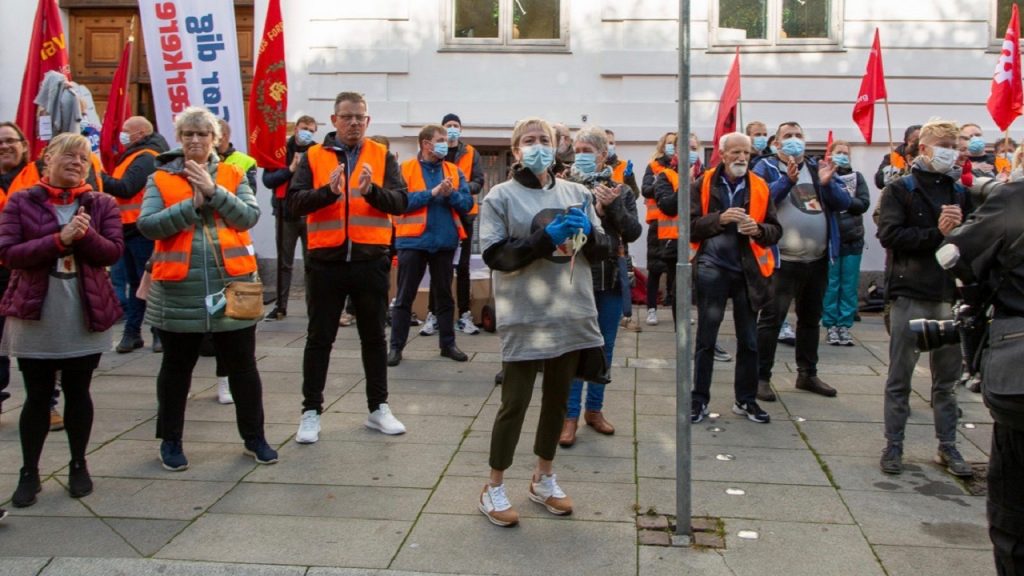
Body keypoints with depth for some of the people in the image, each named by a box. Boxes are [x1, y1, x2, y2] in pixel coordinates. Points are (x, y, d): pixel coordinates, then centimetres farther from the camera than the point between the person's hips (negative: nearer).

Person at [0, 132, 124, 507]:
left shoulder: (102, 204, 4)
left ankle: (78, 466, 25)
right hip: (34, 315, -1)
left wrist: (86, 235, -24)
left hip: (86, 314, 1)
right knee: (37, 396, 6)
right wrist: (59, 240, -21)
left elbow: (114, 251, -5)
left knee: (78, 392, 11)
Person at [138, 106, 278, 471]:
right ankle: (170, 440, 27)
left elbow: (250, 216, -7)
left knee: (242, 366, 9)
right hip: (179, 289, 0)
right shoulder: (161, 178, 4)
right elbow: (147, 225, -8)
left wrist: (214, 191, -16)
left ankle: (254, 437, 22)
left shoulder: (233, 175, 7)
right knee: (176, 368, 12)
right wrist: (192, 204, -15)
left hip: (231, 285, 1)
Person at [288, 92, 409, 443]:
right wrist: (328, 191, -24)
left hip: (371, 260, 1)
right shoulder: (313, 157, 4)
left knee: (374, 336, 11)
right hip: (326, 260, 0)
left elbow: (400, 202, -6)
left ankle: (378, 408, 22)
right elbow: (295, 203, -7)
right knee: (320, 338, 7)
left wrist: (372, 190, -24)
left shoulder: (383, 156, 5)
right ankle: (311, 411, 16)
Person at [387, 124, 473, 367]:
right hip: (413, 241, -3)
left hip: (445, 241, 3)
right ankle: (396, 346, 10)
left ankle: (448, 344, 22)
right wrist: (433, 192, -18)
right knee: (405, 296, 3)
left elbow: (467, 203, 2)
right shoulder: (405, 169, -2)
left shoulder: (454, 171, 8)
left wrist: (451, 194, -17)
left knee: (444, 294, 13)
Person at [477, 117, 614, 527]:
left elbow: (604, 248, 10)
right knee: (515, 402, -2)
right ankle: (493, 488, 15)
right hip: (526, 316, -5)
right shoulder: (500, 197, -1)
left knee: (558, 398, 14)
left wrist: (587, 231, -12)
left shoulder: (576, 193, 10)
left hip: (572, 312, 5)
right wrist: (545, 238, -20)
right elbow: (495, 255, -11)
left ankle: (543, 479, 32)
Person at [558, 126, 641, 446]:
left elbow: (633, 232, -3)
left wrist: (613, 205, -14)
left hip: (611, 279, 4)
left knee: (604, 348, 12)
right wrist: (595, 207, -21)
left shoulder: (621, 191, 7)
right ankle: (570, 416, 8)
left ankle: (594, 409, 26)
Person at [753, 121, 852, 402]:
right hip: (782, 261, -6)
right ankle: (762, 377, 3)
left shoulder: (818, 167, 12)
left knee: (811, 318, 16)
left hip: (817, 261, 6)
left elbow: (843, 202, 3)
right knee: (771, 319, -4)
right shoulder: (766, 167, -2)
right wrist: (787, 180, -31)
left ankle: (807, 374, 28)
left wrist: (827, 183, -14)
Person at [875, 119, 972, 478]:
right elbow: (889, 234, -14)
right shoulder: (900, 190, -1)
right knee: (900, 377, 4)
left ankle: (947, 446, 22)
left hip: (951, 296, 4)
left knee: (947, 377, 12)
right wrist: (937, 233, -16)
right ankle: (893, 445, 14)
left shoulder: (960, 193, 12)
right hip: (911, 295, -4)